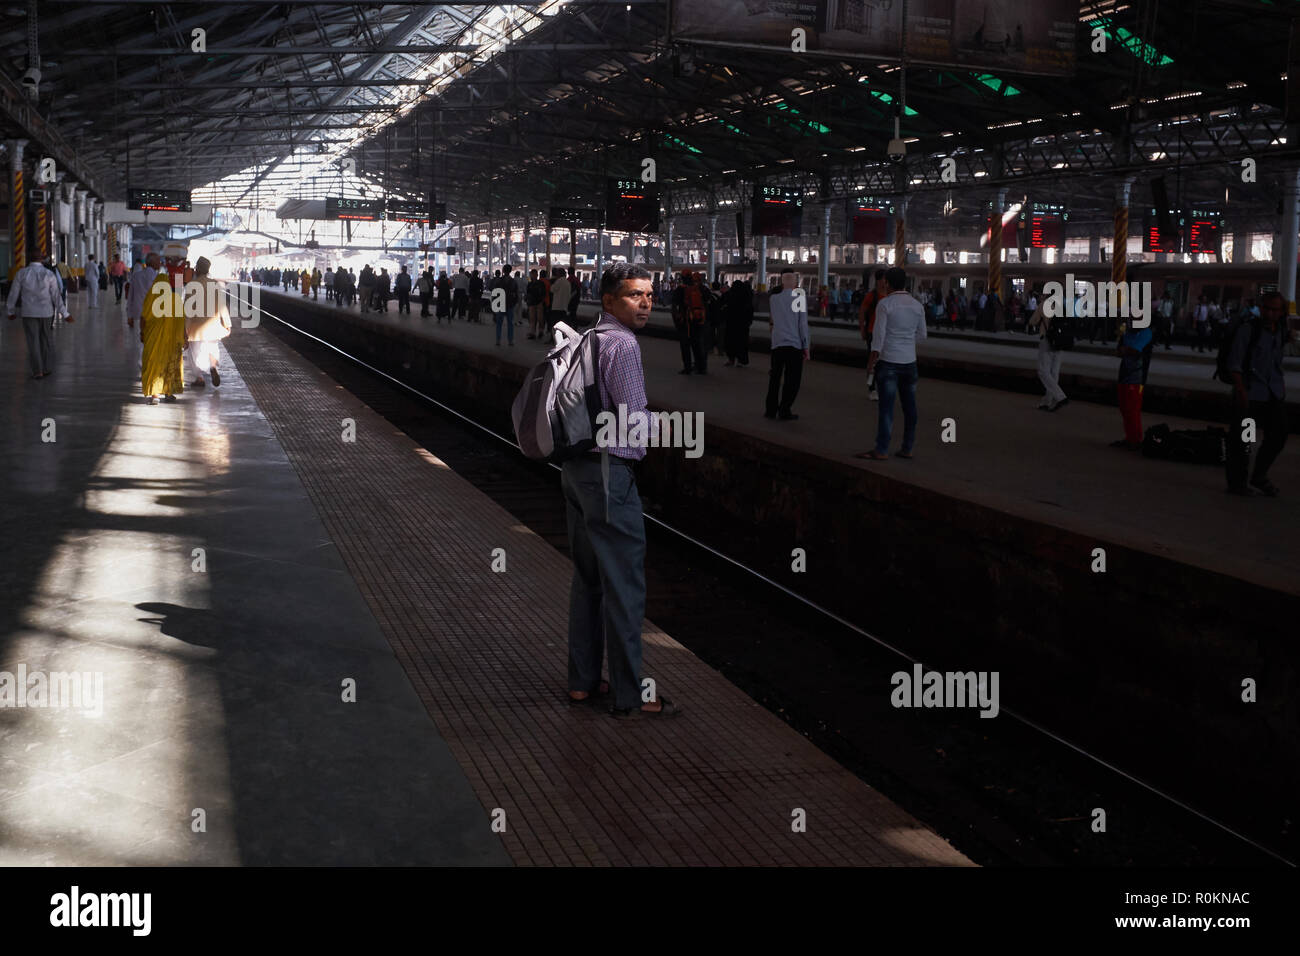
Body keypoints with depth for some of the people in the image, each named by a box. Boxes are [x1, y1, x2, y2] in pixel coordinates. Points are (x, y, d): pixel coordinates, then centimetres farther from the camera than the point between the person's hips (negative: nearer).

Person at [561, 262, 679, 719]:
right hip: (609, 472, -10)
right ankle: (629, 696, 4)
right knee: (625, 586, -3)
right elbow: (633, 419, -19)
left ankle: (583, 681, 25)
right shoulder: (623, 344, -15)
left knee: (587, 579, 17)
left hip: (575, 469, 10)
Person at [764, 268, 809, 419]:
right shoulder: (800, 298, -4)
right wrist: (806, 346, -2)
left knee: (775, 377, 13)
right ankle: (784, 411, -1)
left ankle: (771, 409, 15)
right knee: (792, 379, 2)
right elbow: (803, 323, -6)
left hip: (776, 343, 4)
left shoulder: (774, 299, 8)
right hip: (795, 344, -4)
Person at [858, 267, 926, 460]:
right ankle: (907, 448, 15)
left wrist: (872, 359, -4)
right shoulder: (917, 306, 7)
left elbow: (879, 334, -11)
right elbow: (922, 335, 13)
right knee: (909, 406, 9)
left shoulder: (885, 304, -9)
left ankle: (882, 450, -3)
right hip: (910, 361, 5)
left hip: (889, 361, -5)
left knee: (886, 406, -4)